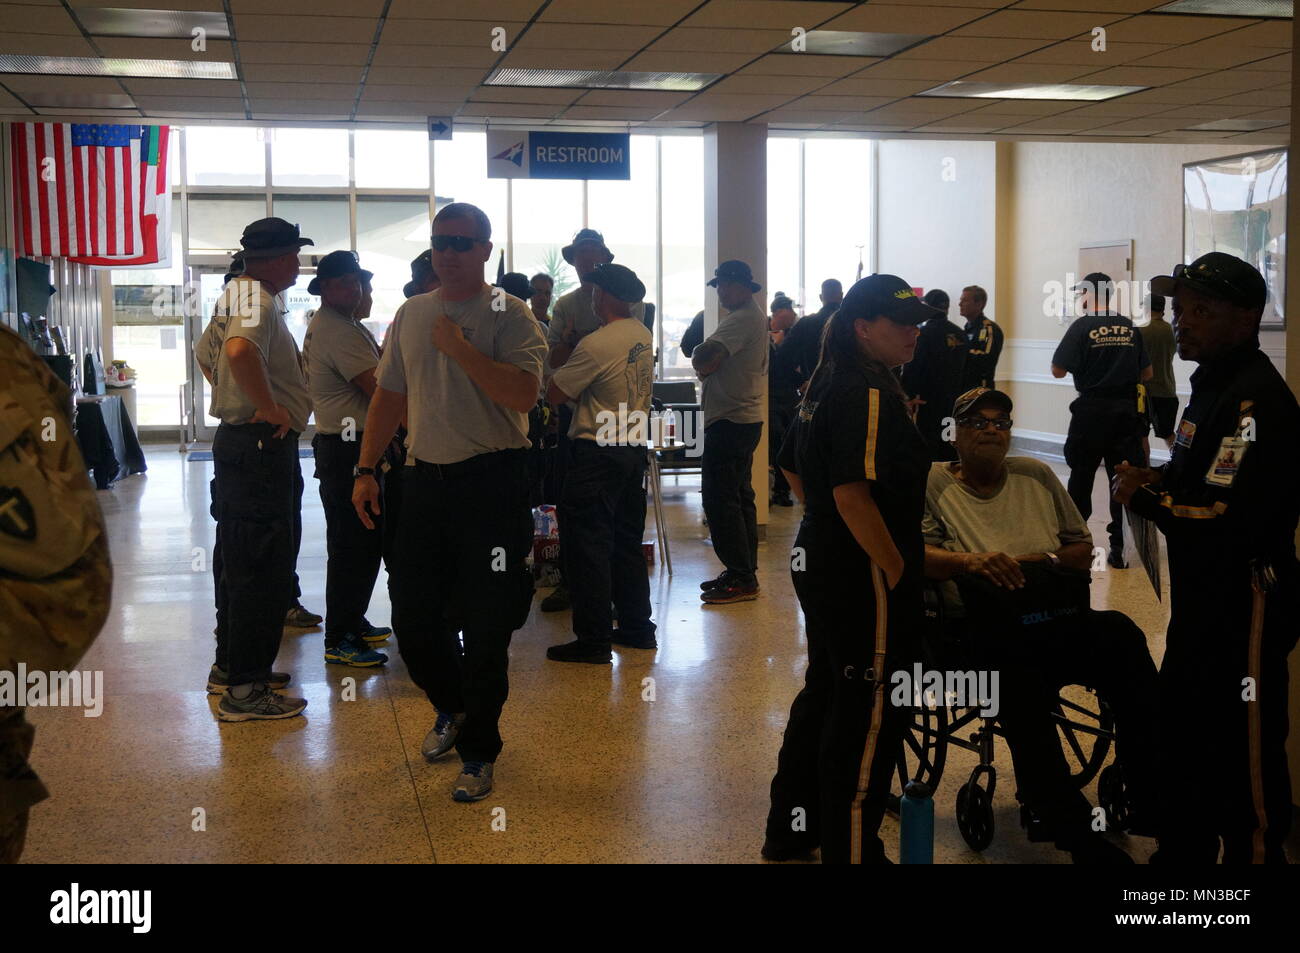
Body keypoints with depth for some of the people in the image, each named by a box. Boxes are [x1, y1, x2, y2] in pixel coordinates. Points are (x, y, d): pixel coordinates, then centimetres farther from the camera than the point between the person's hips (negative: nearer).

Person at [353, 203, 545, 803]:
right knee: (413, 618, 11)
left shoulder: (508, 314, -6)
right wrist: (366, 469, 10)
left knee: (485, 629, 1)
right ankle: (452, 707, 39)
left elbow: (523, 393, -20)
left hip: (492, 483, -5)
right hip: (425, 479, 6)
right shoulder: (411, 314, 12)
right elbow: (390, 395, 17)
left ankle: (478, 753, 16)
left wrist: (459, 348, -18)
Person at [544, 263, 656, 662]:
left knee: (589, 546, -1)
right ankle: (637, 627, 23)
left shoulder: (595, 345, -18)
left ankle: (593, 639, 2)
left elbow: (556, 393, -11)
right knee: (628, 543, 16)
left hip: (597, 453, -8)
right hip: (635, 448, 8)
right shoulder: (642, 335, 6)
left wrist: (565, 348, 4)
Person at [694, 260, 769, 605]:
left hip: (730, 420, -11)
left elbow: (704, 359, -26)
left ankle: (740, 578, -5)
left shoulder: (741, 319, -17)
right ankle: (745, 573, 21)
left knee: (720, 499, -8)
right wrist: (707, 364, 1)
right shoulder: (756, 317, 17)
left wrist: (700, 361, -6)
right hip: (746, 417, 11)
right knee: (740, 497, 14)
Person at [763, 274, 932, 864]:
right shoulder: (870, 393, -19)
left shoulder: (825, 386, 11)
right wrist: (897, 571, -20)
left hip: (819, 563, 10)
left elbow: (793, 468, 20)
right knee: (870, 713, 1)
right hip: (863, 575, -10)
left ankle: (791, 828, 34)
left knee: (825, 693, 21)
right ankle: (851, 849, 11)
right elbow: (852, 493, -28)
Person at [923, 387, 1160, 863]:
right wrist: (971, 561, -21)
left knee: (1119, 635, -30)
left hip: (1055, 621, 4)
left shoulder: (1035, 475, 22)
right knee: (1020, 675, -38)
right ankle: (1078, 835, -27)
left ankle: (1150, 808, -22)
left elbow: (1083, 548, 22)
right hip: (978, 629, -3)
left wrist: (1045, 562, 0)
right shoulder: (933, 482, 11)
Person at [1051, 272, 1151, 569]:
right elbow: (1147, 373, 8)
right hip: (1126, 411, 3)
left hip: (1091, 411, -3)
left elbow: (1058, 370, -10)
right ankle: (1120, 548, 5)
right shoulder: (1130, 328, 5)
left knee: (1081, 478, 10)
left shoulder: (1082, 327, -8)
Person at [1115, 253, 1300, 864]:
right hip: (1200, 595, 11)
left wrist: (1143, 498, -17)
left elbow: (1233, 521, -29)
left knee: (1244, 756, -1)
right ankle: (1183, 852, 39)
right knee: (1182, 739, 22)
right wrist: (1163, 479, 5)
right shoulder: (1212, 384, 11)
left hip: (1245, 601, -11)